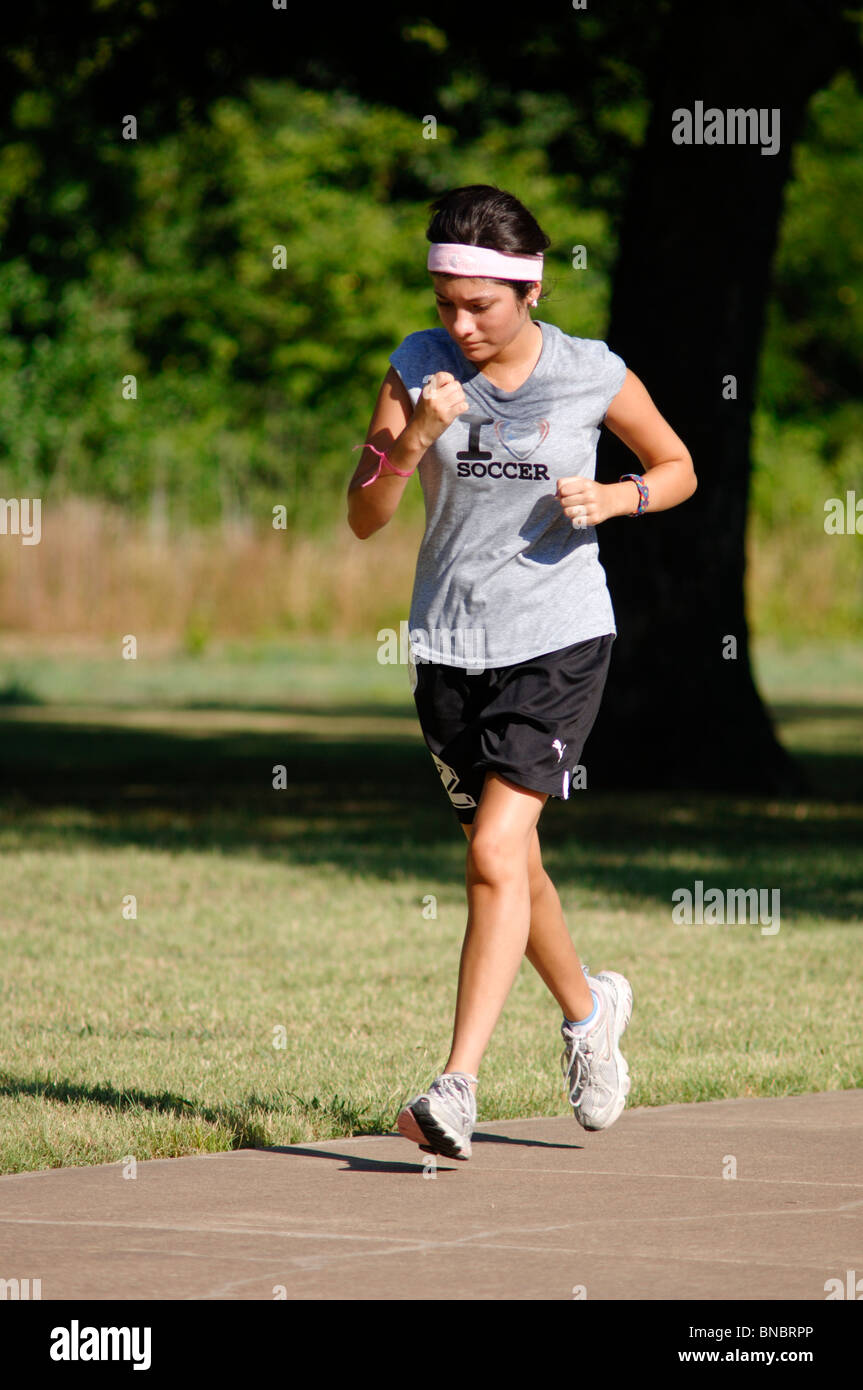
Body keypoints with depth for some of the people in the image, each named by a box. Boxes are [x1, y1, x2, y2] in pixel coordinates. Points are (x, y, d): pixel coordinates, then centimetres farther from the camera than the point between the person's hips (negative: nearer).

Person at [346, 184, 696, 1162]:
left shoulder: (595, 376, -8)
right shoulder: (420, 368, -3)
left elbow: (678, 469, 9)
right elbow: (363, 520, -7)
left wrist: (613, 498, -12)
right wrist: (415, 435, -24)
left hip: (557, 640, -4)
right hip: (449, 643, 4)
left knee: (496, 850, -17)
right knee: (506, 859, 16)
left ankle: (458, 1086, -20)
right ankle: (587, 1007, 43)